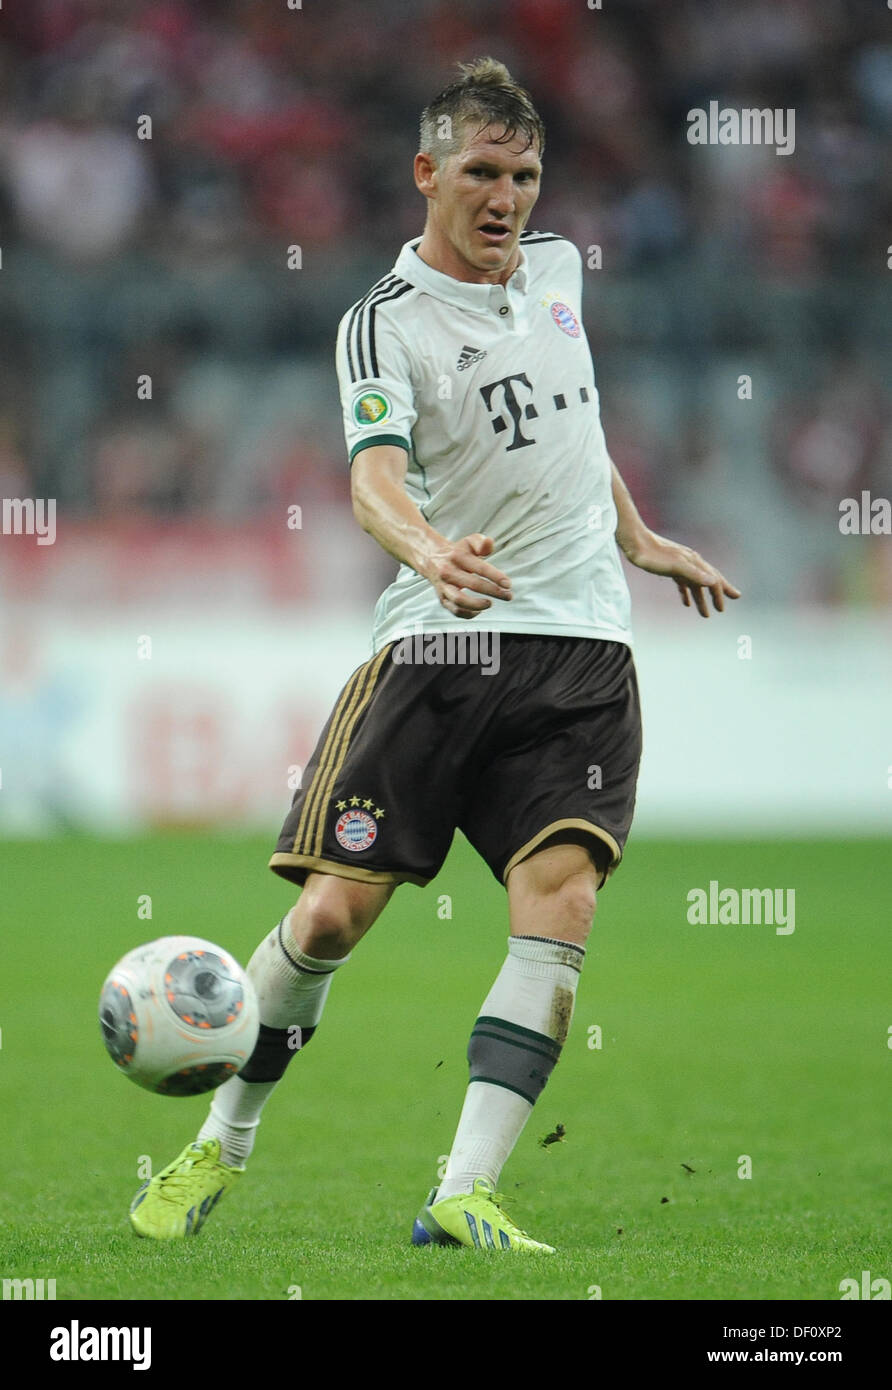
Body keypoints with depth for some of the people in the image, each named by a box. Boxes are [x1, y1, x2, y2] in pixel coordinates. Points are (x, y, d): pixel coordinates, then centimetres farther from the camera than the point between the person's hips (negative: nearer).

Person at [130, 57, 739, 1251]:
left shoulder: (556, 265, 12)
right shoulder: (385, 322, -8)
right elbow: (374, 475, -25)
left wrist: (637, 537, 36)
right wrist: (429, 548, -45)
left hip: (582, 639, 4)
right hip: (439, 644, -4)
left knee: (561, 901, -15)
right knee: (335, 909, -8)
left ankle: (464, 1197, -19)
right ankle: (224, 1144, 15)